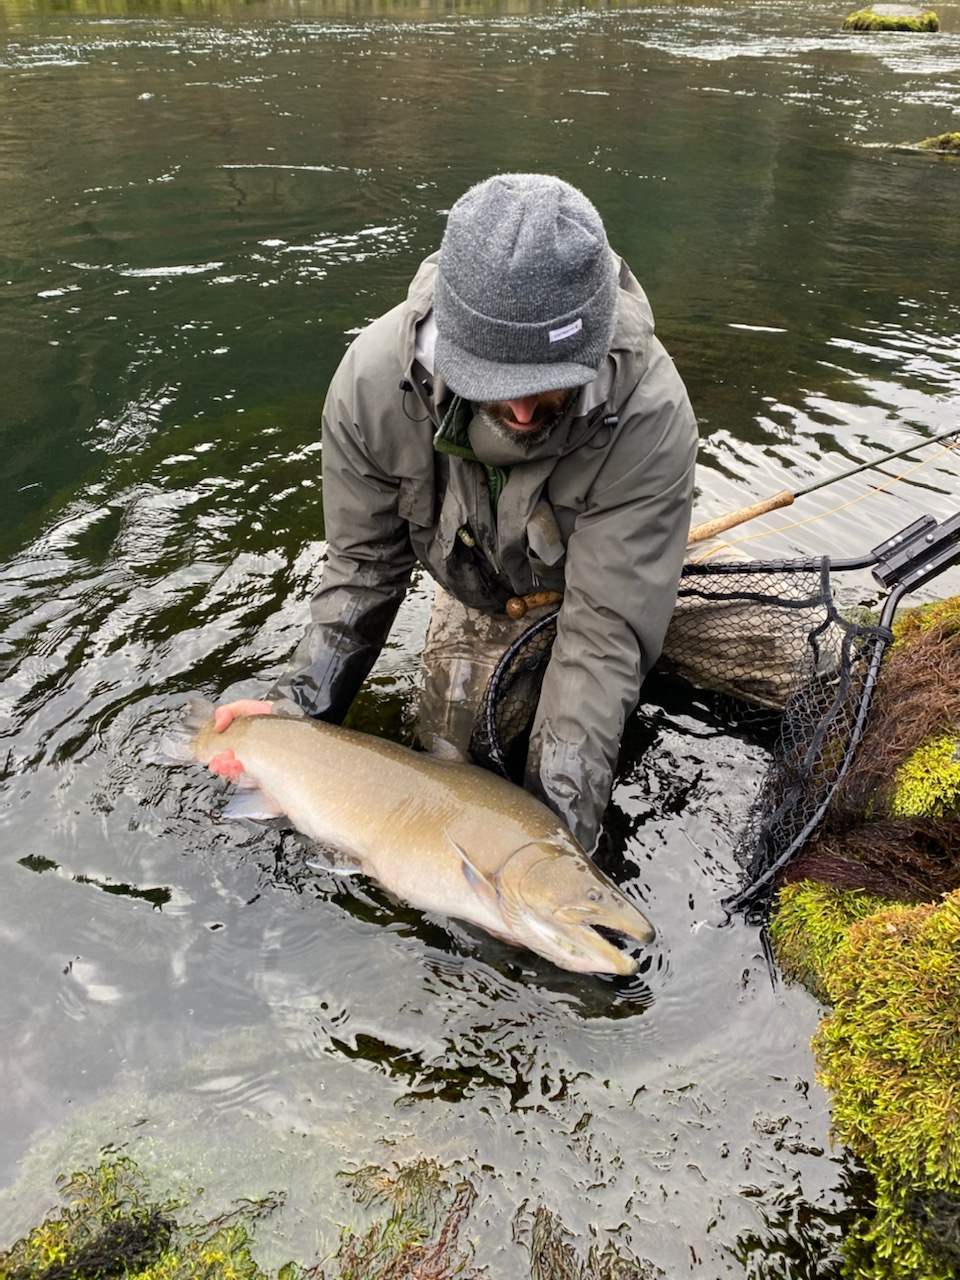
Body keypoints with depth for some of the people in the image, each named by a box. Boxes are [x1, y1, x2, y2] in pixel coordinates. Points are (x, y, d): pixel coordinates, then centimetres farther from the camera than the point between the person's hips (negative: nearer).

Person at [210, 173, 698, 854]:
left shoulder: (649, 413, -41)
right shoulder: (374, 377, -33)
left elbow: (607, 625, -37)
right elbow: (364, 566, -19)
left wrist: (558, 811, -42)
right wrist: (301, 704, -25)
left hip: (592, 580, -1)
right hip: (475, 587, 2)